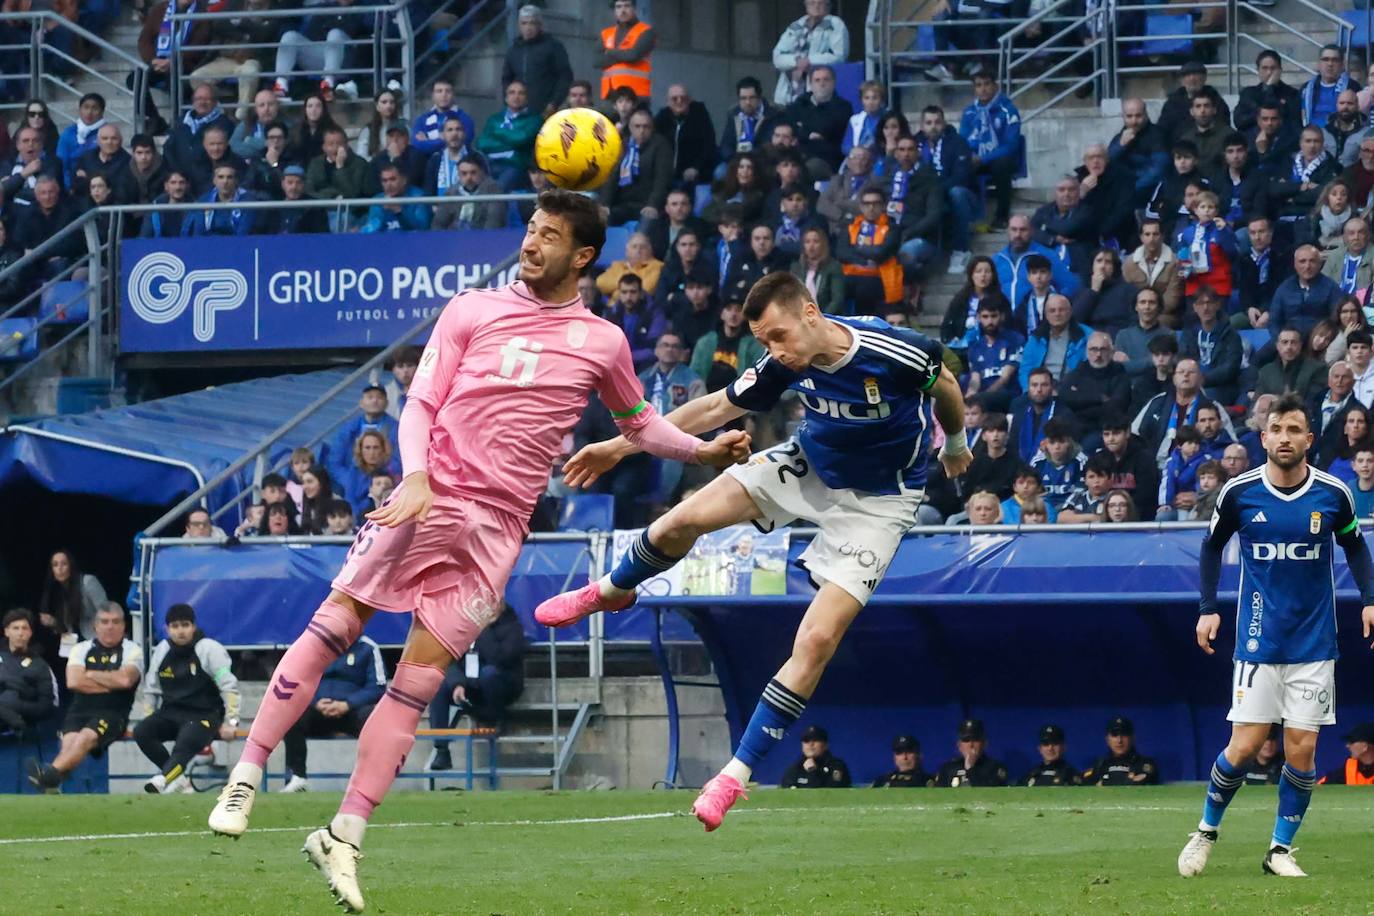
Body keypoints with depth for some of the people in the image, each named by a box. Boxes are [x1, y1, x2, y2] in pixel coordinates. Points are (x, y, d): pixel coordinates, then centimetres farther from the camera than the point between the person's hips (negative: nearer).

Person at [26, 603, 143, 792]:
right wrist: (111, 683, -1)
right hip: (80, 711, 3)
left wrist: (90, 675, 0)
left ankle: (50, 773, -56)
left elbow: (125, 680, -11)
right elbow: (73, 682, -1)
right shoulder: (82, 649, 16)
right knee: (71, 740, -29)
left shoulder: (131, 651, 8)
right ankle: (51, 783, -53)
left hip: (113, 714, -3)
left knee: (86, 737, -33)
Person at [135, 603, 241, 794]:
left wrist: (230, 722, -13)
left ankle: (162, 780, -56)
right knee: (141, 732, -21)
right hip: (170, 713, 6)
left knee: (187, 741, -36)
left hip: (205, 714, -5)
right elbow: (151, 690, 18)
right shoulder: (161, 651, 9)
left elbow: (229, 687, -7)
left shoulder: (209, 649, -6)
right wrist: (149, 720, 8)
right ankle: (178, 778, -19)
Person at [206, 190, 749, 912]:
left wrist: (702, 450, 15)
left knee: (420, 677, -4)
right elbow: (419, 404, 4)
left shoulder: (602, 343, 10)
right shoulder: (472, 311, 7)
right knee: (336, 620, -12)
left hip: (499, 526, 0)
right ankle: (245, 778, -3)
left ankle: (343, 839, -1)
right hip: (431, 500, 0)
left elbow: (640, 423, 27)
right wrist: (416, 477, -12)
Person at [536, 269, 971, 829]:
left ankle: (736, 775, -6)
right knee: (682, 521, -7)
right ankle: (611, 592, 29)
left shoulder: (895, 352, -31)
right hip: (808, 466, 4)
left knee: (817, 640, -16)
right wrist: (621, 445, -2)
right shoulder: (787, 363, -18)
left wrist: (954, 446, 13)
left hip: (877, 500, -4)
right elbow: (719, 407, -3)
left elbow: (944, 385, -8)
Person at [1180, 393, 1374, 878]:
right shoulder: (1239, 492, -6)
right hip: (1259, 641, -1)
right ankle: (1206, 831, 16)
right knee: (1244, 746, -6)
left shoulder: (1333, 494, -4)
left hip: (1314, 644, 1)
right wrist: (1207, 609, 4)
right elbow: (1212, 546, 12)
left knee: (1302, 751, -2)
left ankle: (1281, 849, 11)